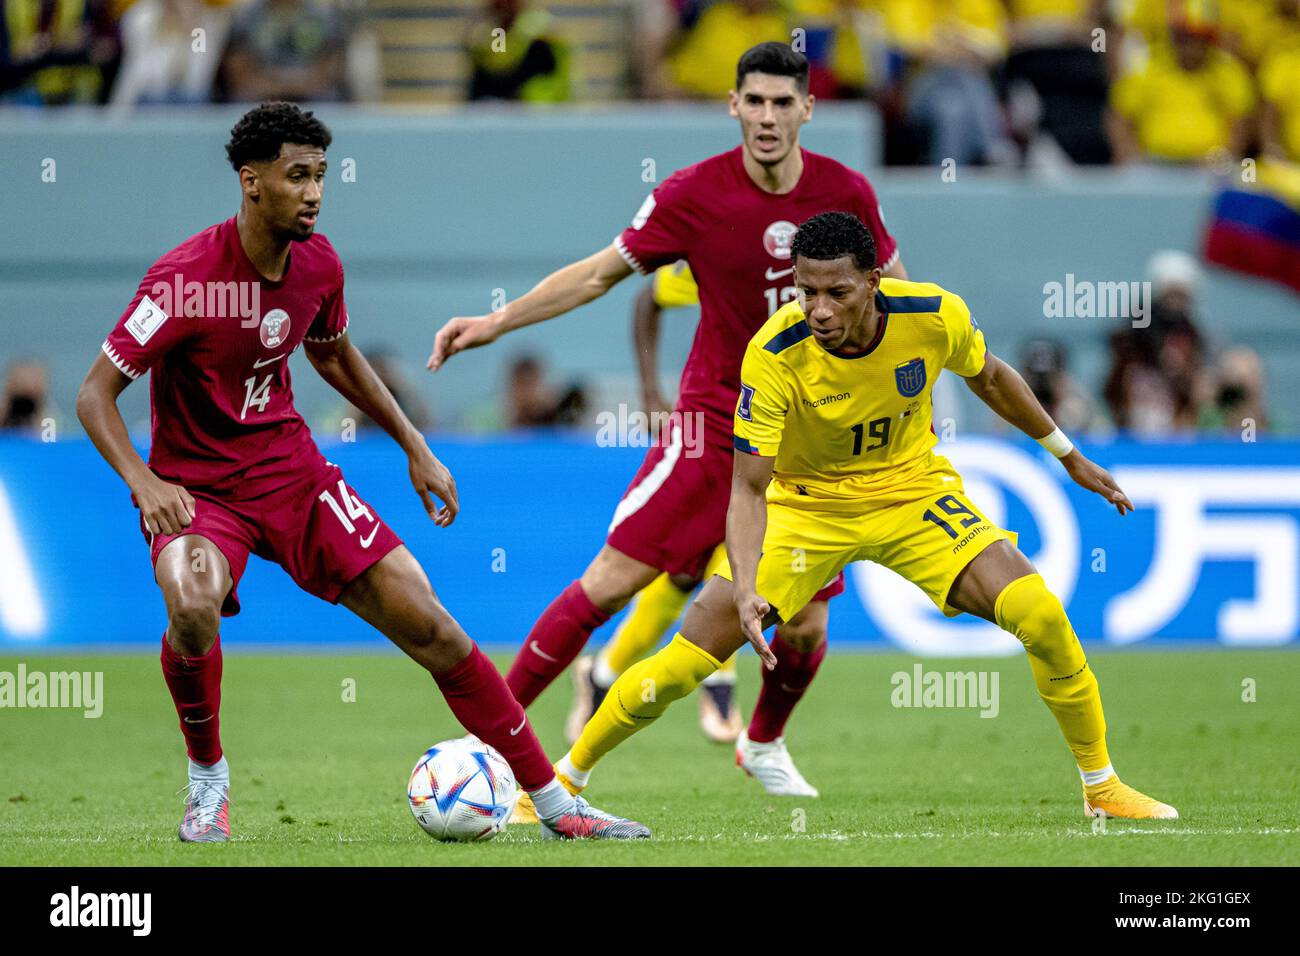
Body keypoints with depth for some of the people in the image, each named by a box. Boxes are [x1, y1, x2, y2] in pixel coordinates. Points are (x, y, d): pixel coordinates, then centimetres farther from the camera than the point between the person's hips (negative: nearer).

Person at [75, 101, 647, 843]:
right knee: (193, 604, -37)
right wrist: (143, 482, -33)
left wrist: (416, 447, 18)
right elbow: (95, 393, -18)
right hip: (197, 486, -5)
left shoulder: (319, 265, -2)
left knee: (429, 626, -5)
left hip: (289, 467, 5)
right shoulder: (187, 279, -21)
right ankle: (208, 776, -7)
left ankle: (553, 801, 4)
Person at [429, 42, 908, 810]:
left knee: (807, 625, -1)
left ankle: (764, 746, 30)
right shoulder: (693, 195, -11)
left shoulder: (846, 193, -5)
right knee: (613, 578, -13)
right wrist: (494, 322, -5)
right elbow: (600, 273, 0)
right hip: (716, 419, -2)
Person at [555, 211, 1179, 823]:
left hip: (914, 492, 2)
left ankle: (1102, 788, 3)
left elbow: (988, 378, 4)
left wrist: (1069, 456, 14)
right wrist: (746, 589, -41)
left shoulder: (935, 317, -21)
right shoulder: (774, 356, -29)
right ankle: (567, 777, 9)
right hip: (806, 505, -2)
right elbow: (748, 489, -25)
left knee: (1039, 615, -17)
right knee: (683, 664, -13)